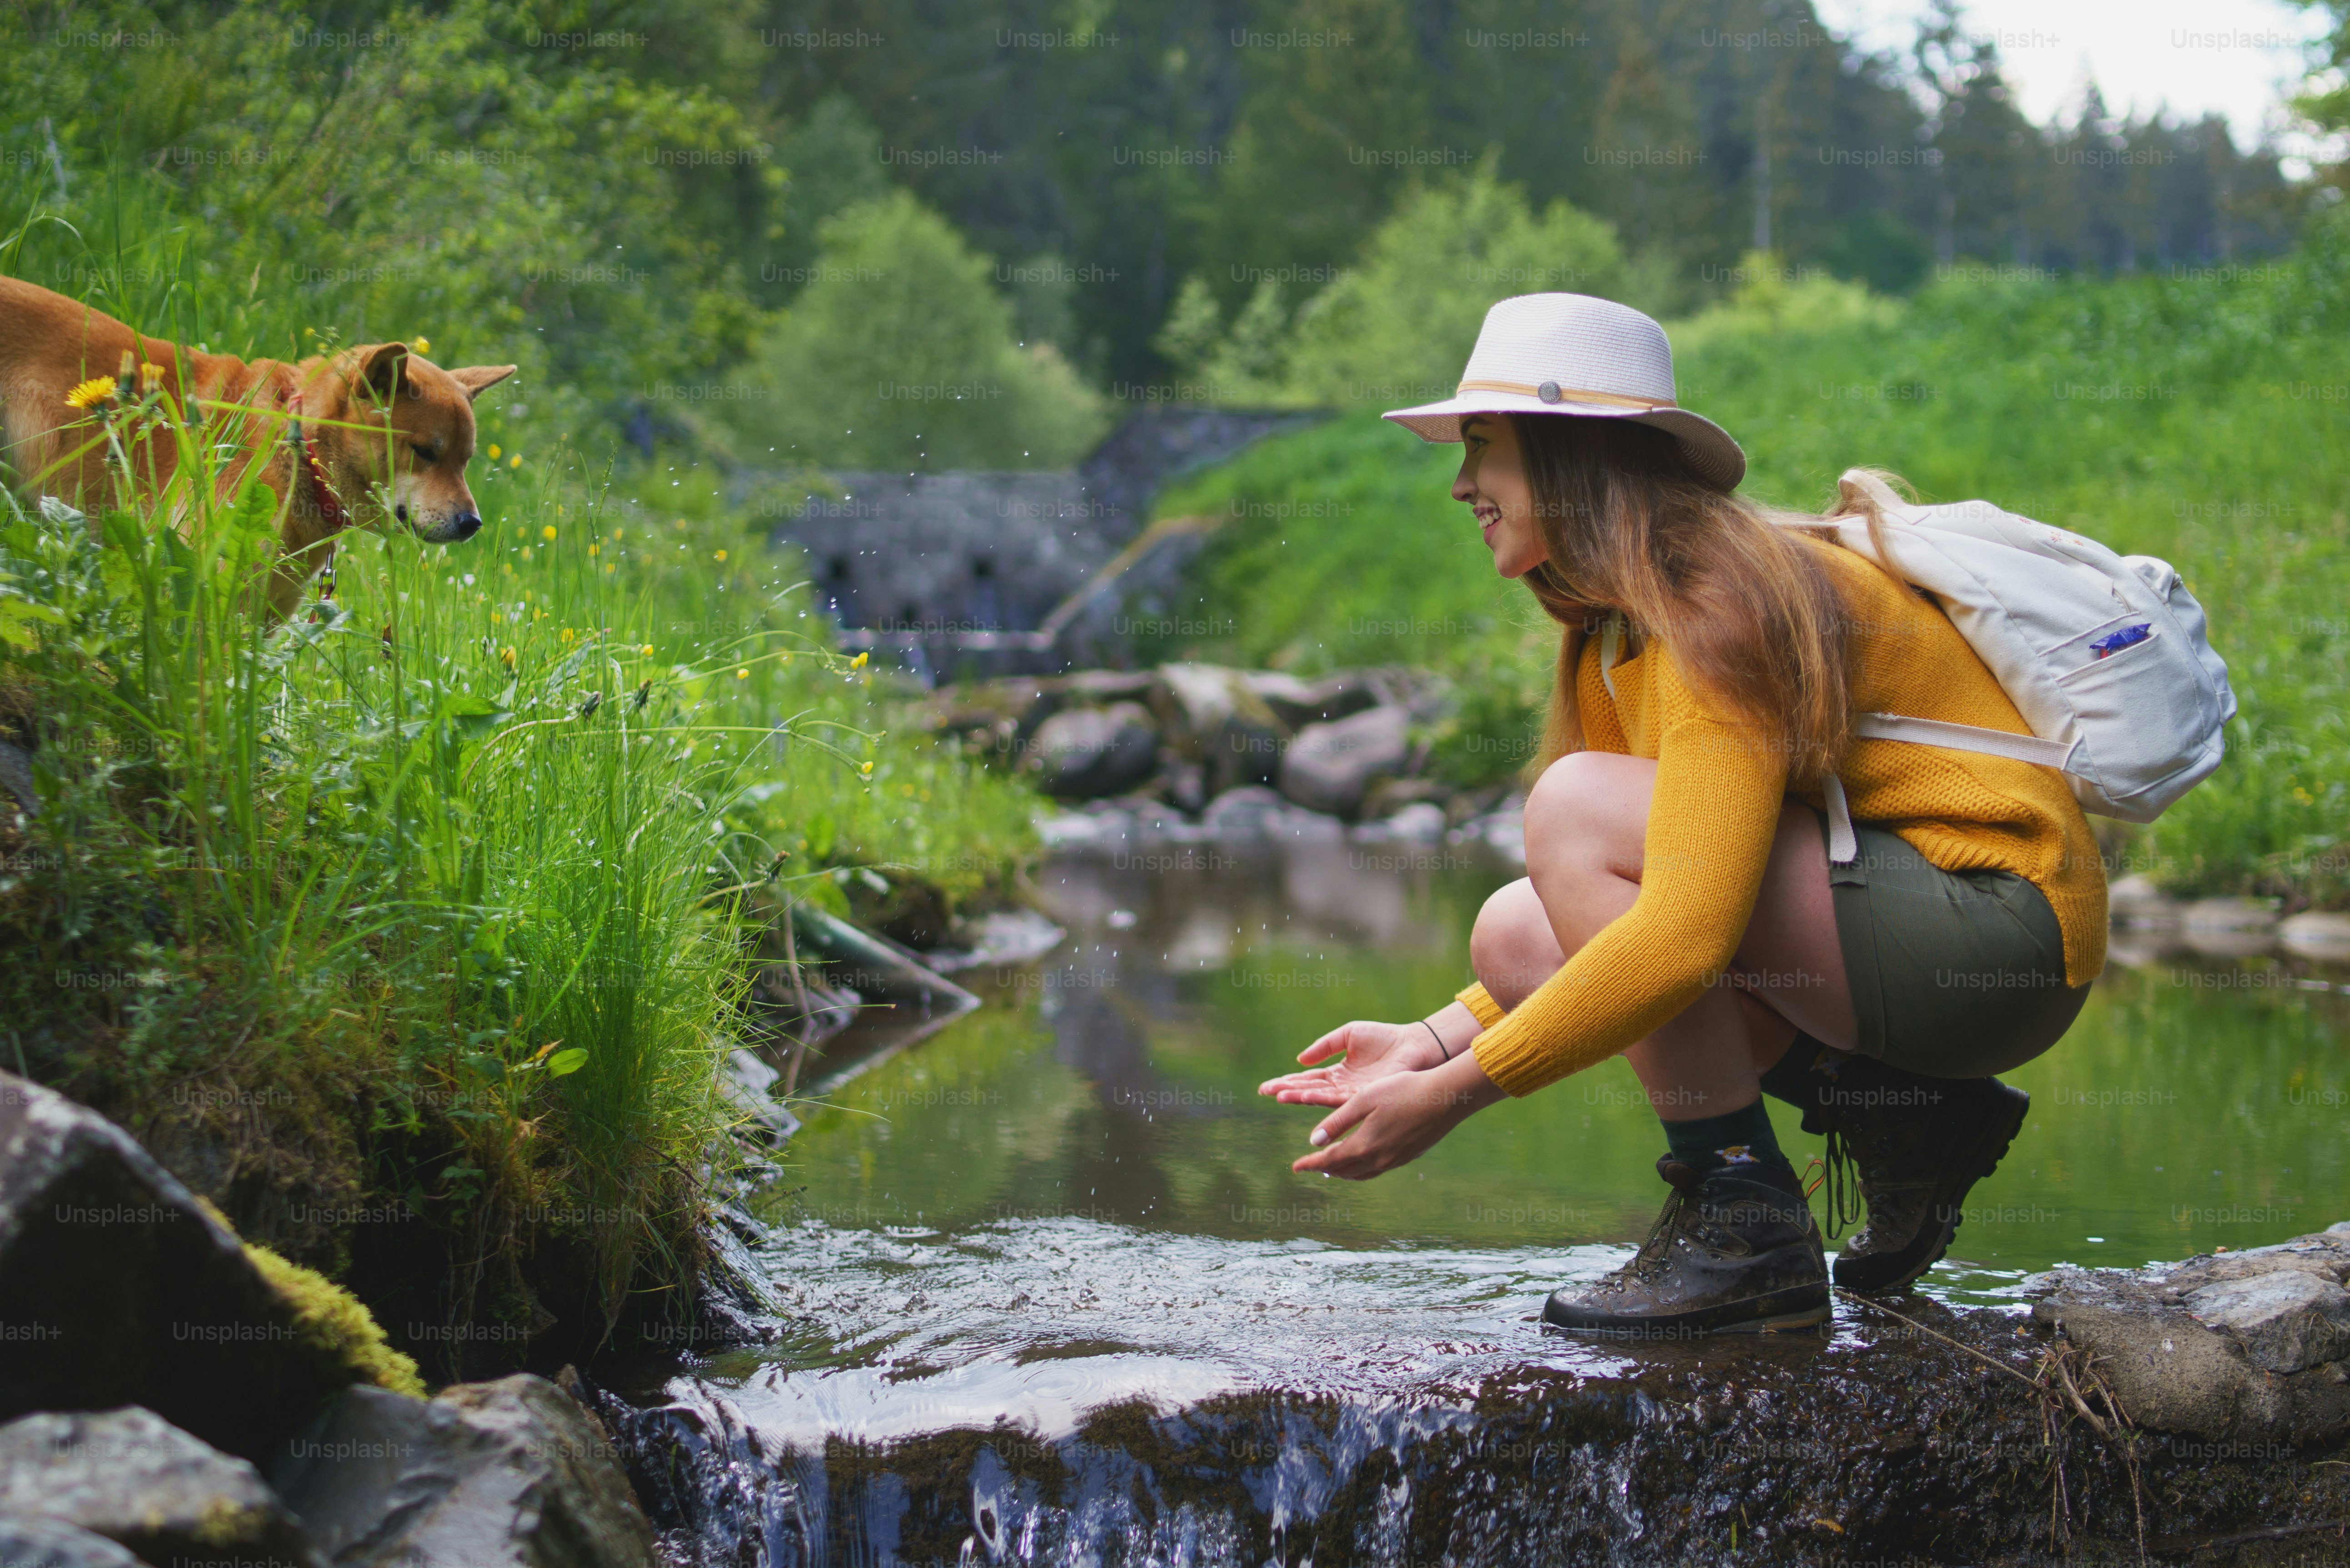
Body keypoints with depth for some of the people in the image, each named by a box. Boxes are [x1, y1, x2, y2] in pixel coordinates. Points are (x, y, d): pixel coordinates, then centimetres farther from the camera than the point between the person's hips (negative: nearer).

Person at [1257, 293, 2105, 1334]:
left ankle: (1743, 1228, -15)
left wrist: (1453, 1094, -24)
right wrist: (1434, 1043, 2)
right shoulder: (1609, 636, 10)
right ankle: (1907, 1117, 4)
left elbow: (1686, 934, -29)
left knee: (1578, 810, -21)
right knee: (1516, 936, 0)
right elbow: (1609, 910, 14)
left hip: (2001, 931, -9)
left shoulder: (1722, 609, -19)